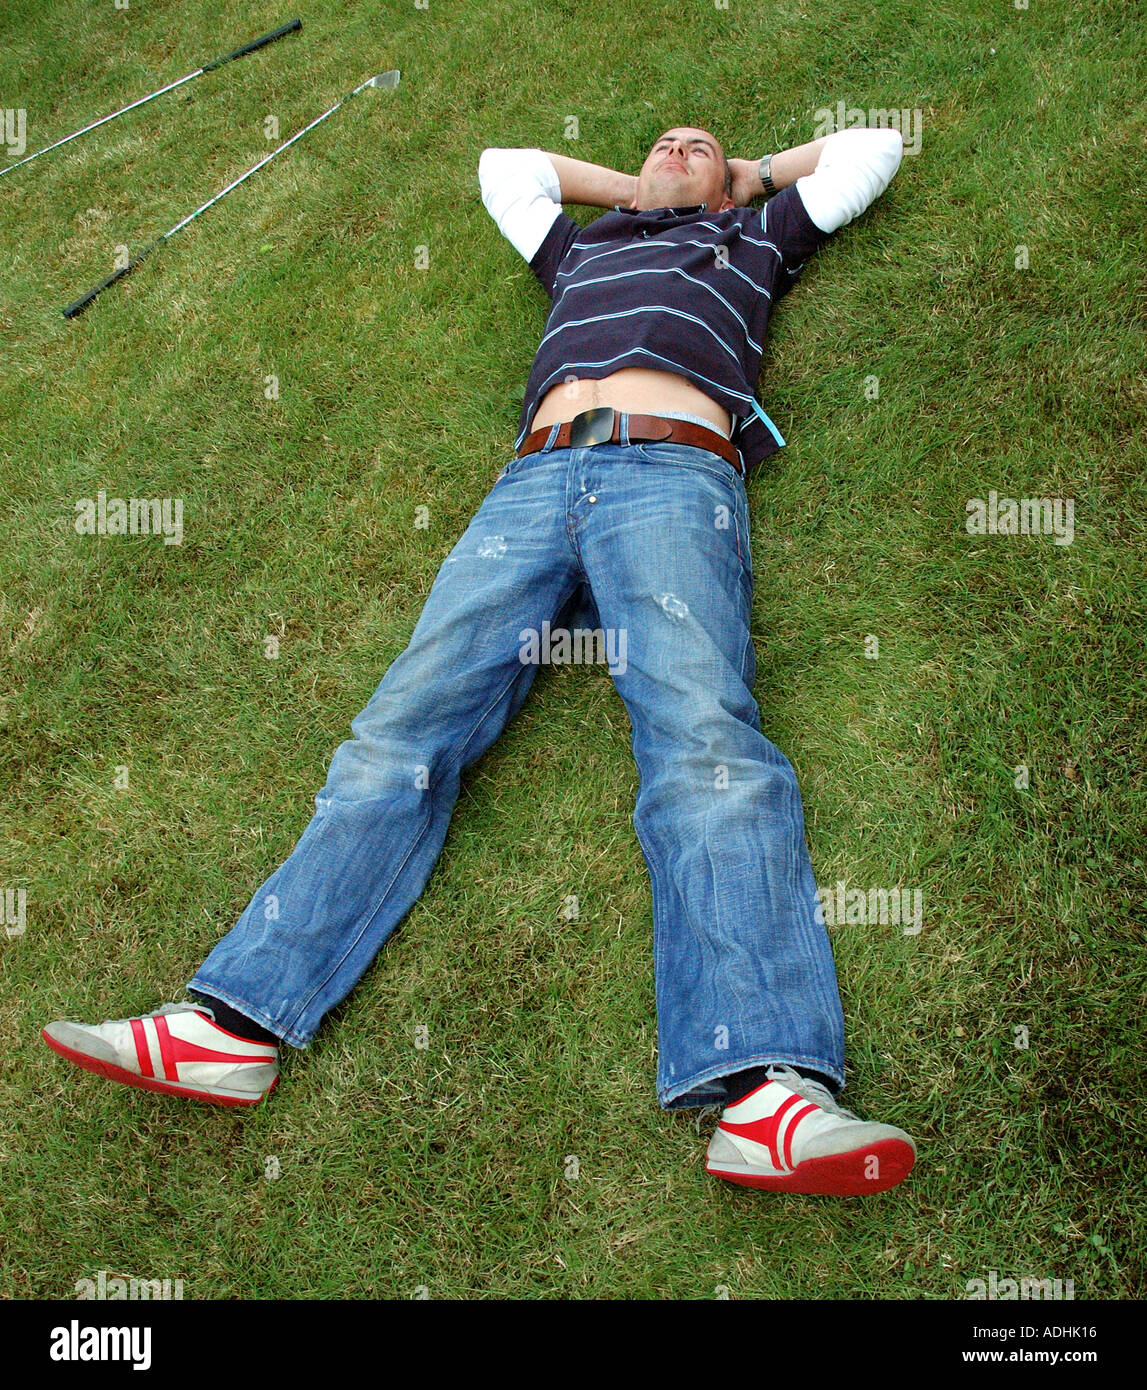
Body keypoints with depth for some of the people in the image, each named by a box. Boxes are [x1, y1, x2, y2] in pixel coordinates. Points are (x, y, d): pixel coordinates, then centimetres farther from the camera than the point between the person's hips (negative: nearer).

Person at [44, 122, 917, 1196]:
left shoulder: (747, 240, 35)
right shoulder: (579, 252, 40)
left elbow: (870, 145, 44)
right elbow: (503, 164, 57)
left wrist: (751, 175, 48)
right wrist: (629, 189, 53)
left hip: (673, 473, -3)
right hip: (534, 482, 4)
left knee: (705, 743, -28)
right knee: (404, 726, -16)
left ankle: (765, 1090, -44)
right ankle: (235, 1021, -23)